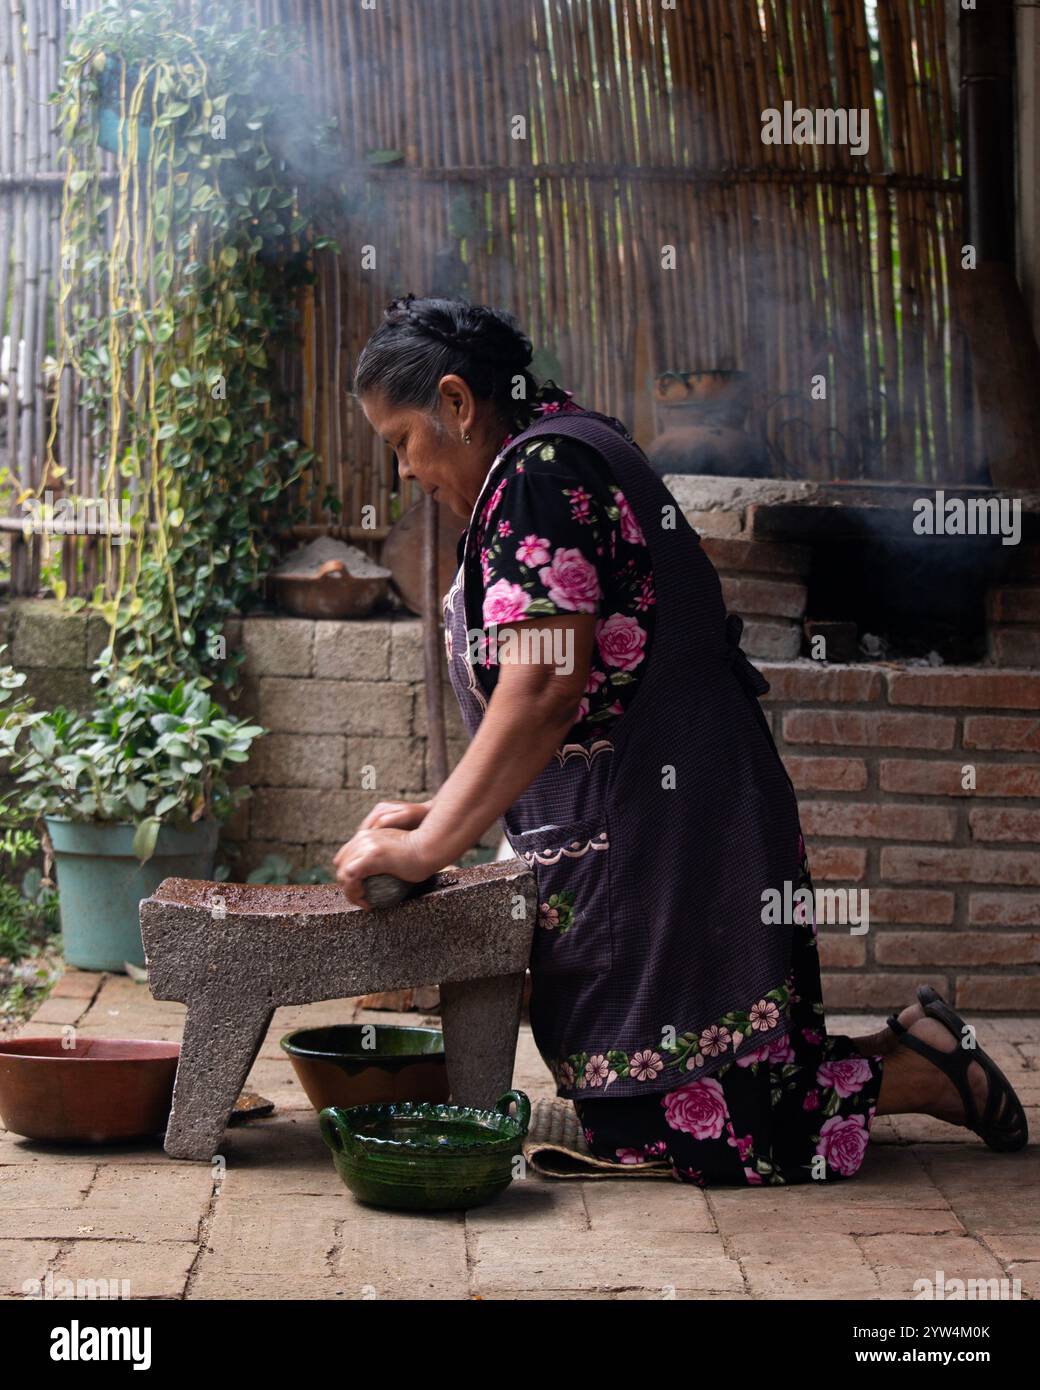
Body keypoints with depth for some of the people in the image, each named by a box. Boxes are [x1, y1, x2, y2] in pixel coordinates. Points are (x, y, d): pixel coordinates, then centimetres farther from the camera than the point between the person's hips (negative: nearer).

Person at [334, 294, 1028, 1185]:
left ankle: (923, 1070, 5)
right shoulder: (575, 456, 19)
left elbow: (544, 693, -24)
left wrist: (425, 850, -18)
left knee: (684, 1127, -8)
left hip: (660, 836, -10)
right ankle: (915, 1050, 15)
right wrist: (440, 814, 15)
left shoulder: (540, 473, -13)